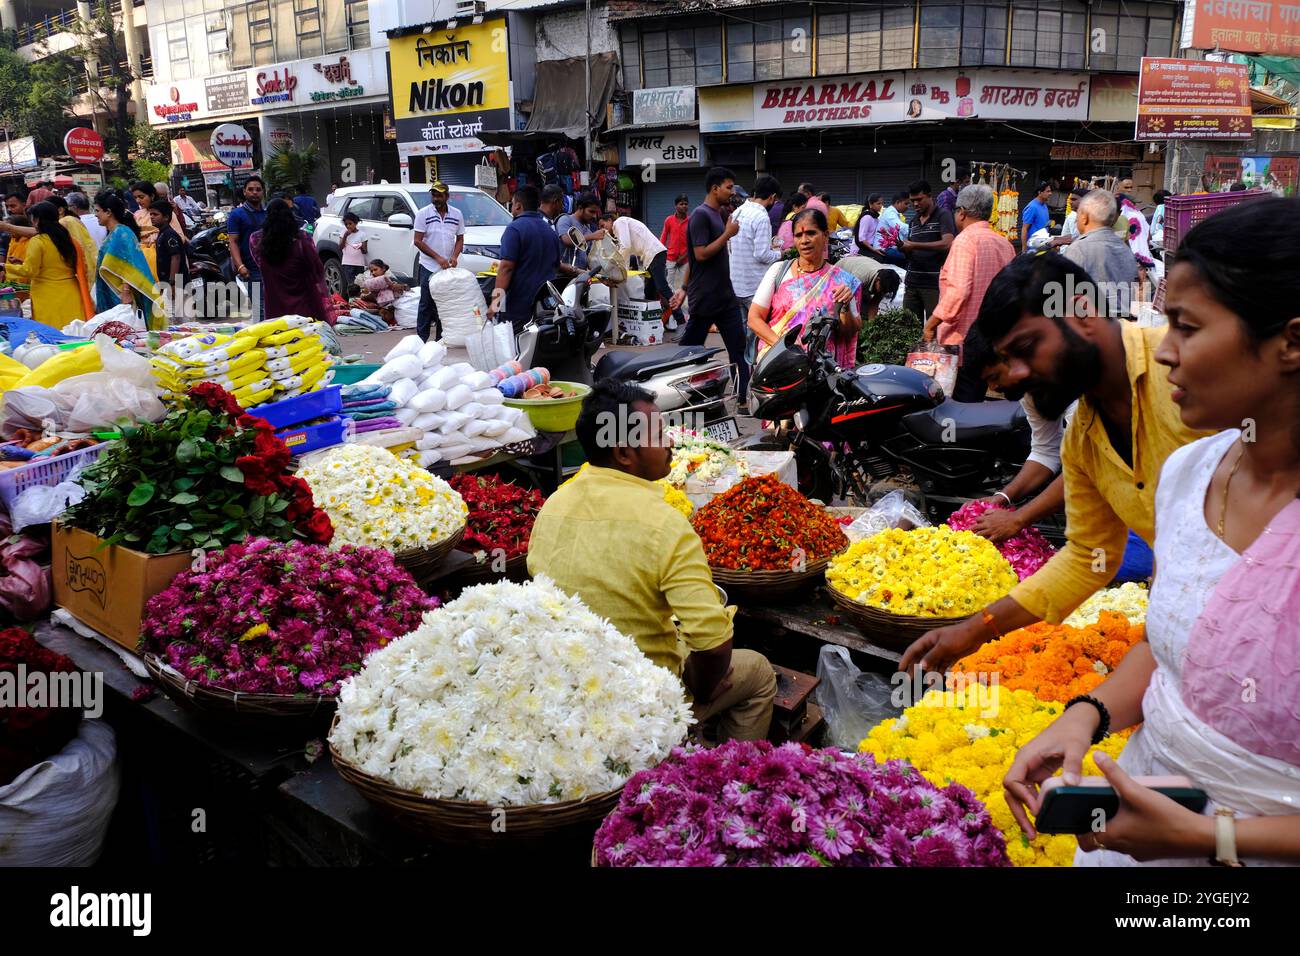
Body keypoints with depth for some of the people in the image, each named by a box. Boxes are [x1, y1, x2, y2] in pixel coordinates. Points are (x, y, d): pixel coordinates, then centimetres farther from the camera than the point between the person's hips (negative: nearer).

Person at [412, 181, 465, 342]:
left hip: (448, 269, 3)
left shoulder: (457, 214, 8)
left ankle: (441, 339, 14)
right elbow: (418, 241, -6)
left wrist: (454, 256, -8)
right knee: (426, 304, -3)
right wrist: (438, 258, -15)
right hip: (429, 268, -3)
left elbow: (460, 239, 12)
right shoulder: (423, 214, -2)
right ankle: (422, 339, 0)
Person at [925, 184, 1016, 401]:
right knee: (977, 399, 16)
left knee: (959, 406, -3)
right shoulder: (1005, 244, 11)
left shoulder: (965, 240, -13)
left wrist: (931, 323, -16)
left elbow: (957, 291, -24)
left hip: (962, 339, -8)